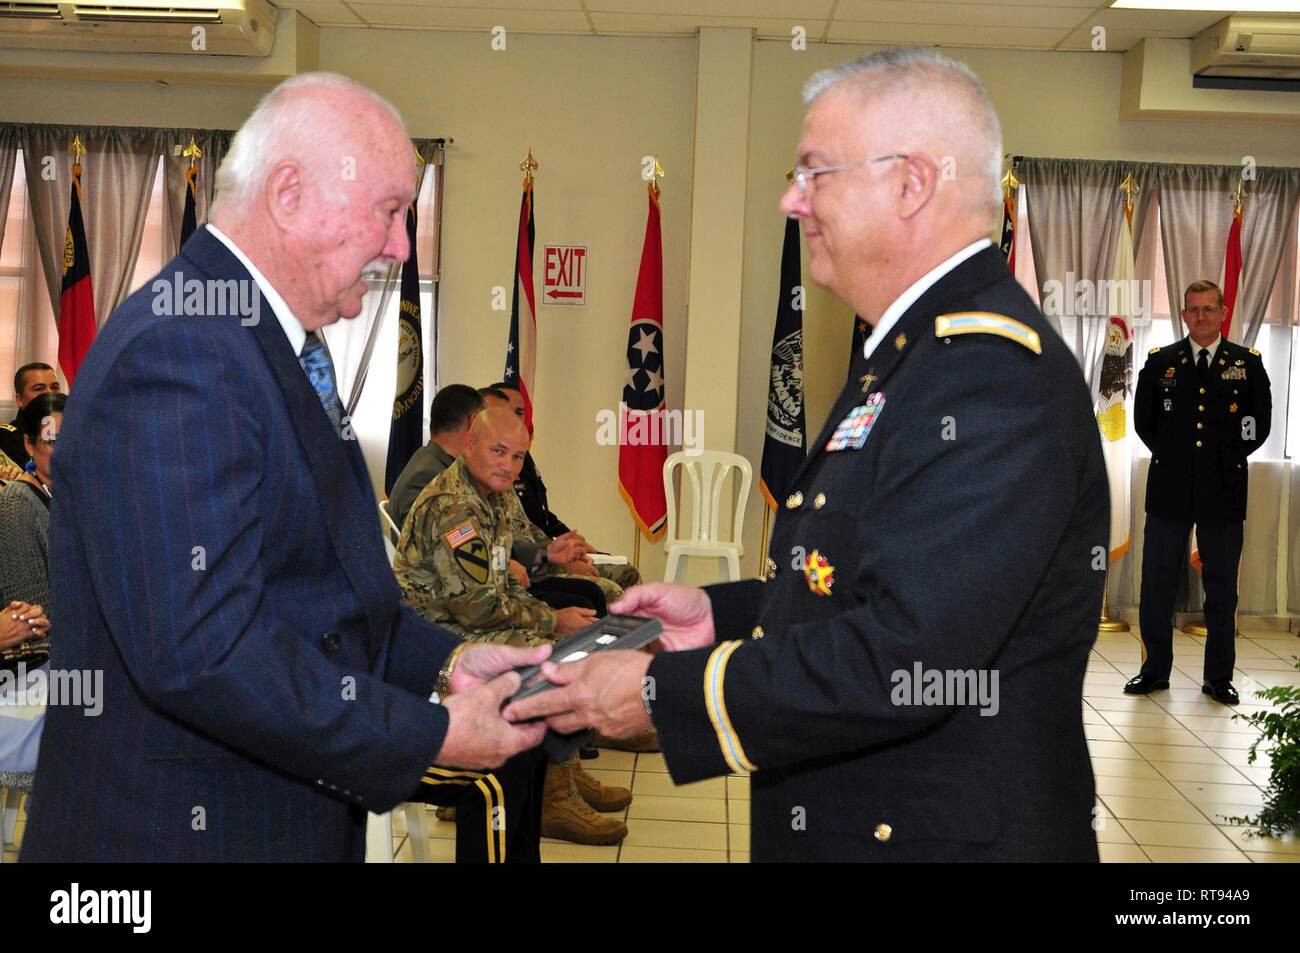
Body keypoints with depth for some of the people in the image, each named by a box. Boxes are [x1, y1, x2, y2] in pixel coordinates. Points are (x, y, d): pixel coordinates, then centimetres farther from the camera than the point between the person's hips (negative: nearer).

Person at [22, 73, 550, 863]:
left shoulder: (275, 347, 10)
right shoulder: (174, 357, -23)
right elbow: (200, 650, -29)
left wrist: (445, 662, 0)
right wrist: (432, 737, -22)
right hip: (182, 830, -9)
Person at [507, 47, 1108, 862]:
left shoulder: (994, 376, -23)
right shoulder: (927, 350, 10)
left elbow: (902, 657, -30)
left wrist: (661, 692, -21)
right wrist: (722, 613, 4)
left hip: (939, 835, -9)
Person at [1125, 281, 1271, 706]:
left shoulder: (1248, 363, 4)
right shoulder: (1160, 362, 5)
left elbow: (1260, 424, 7)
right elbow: (1143, 420, 11)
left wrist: (1229, 458, 2)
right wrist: (1170, 454, 5)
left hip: (1223, 490, 0)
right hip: (1169, 490, 1)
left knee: (1222, 588, 6)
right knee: (1157, 584, 4)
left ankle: (1219, 677, 17)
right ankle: (1155, 670, 16)